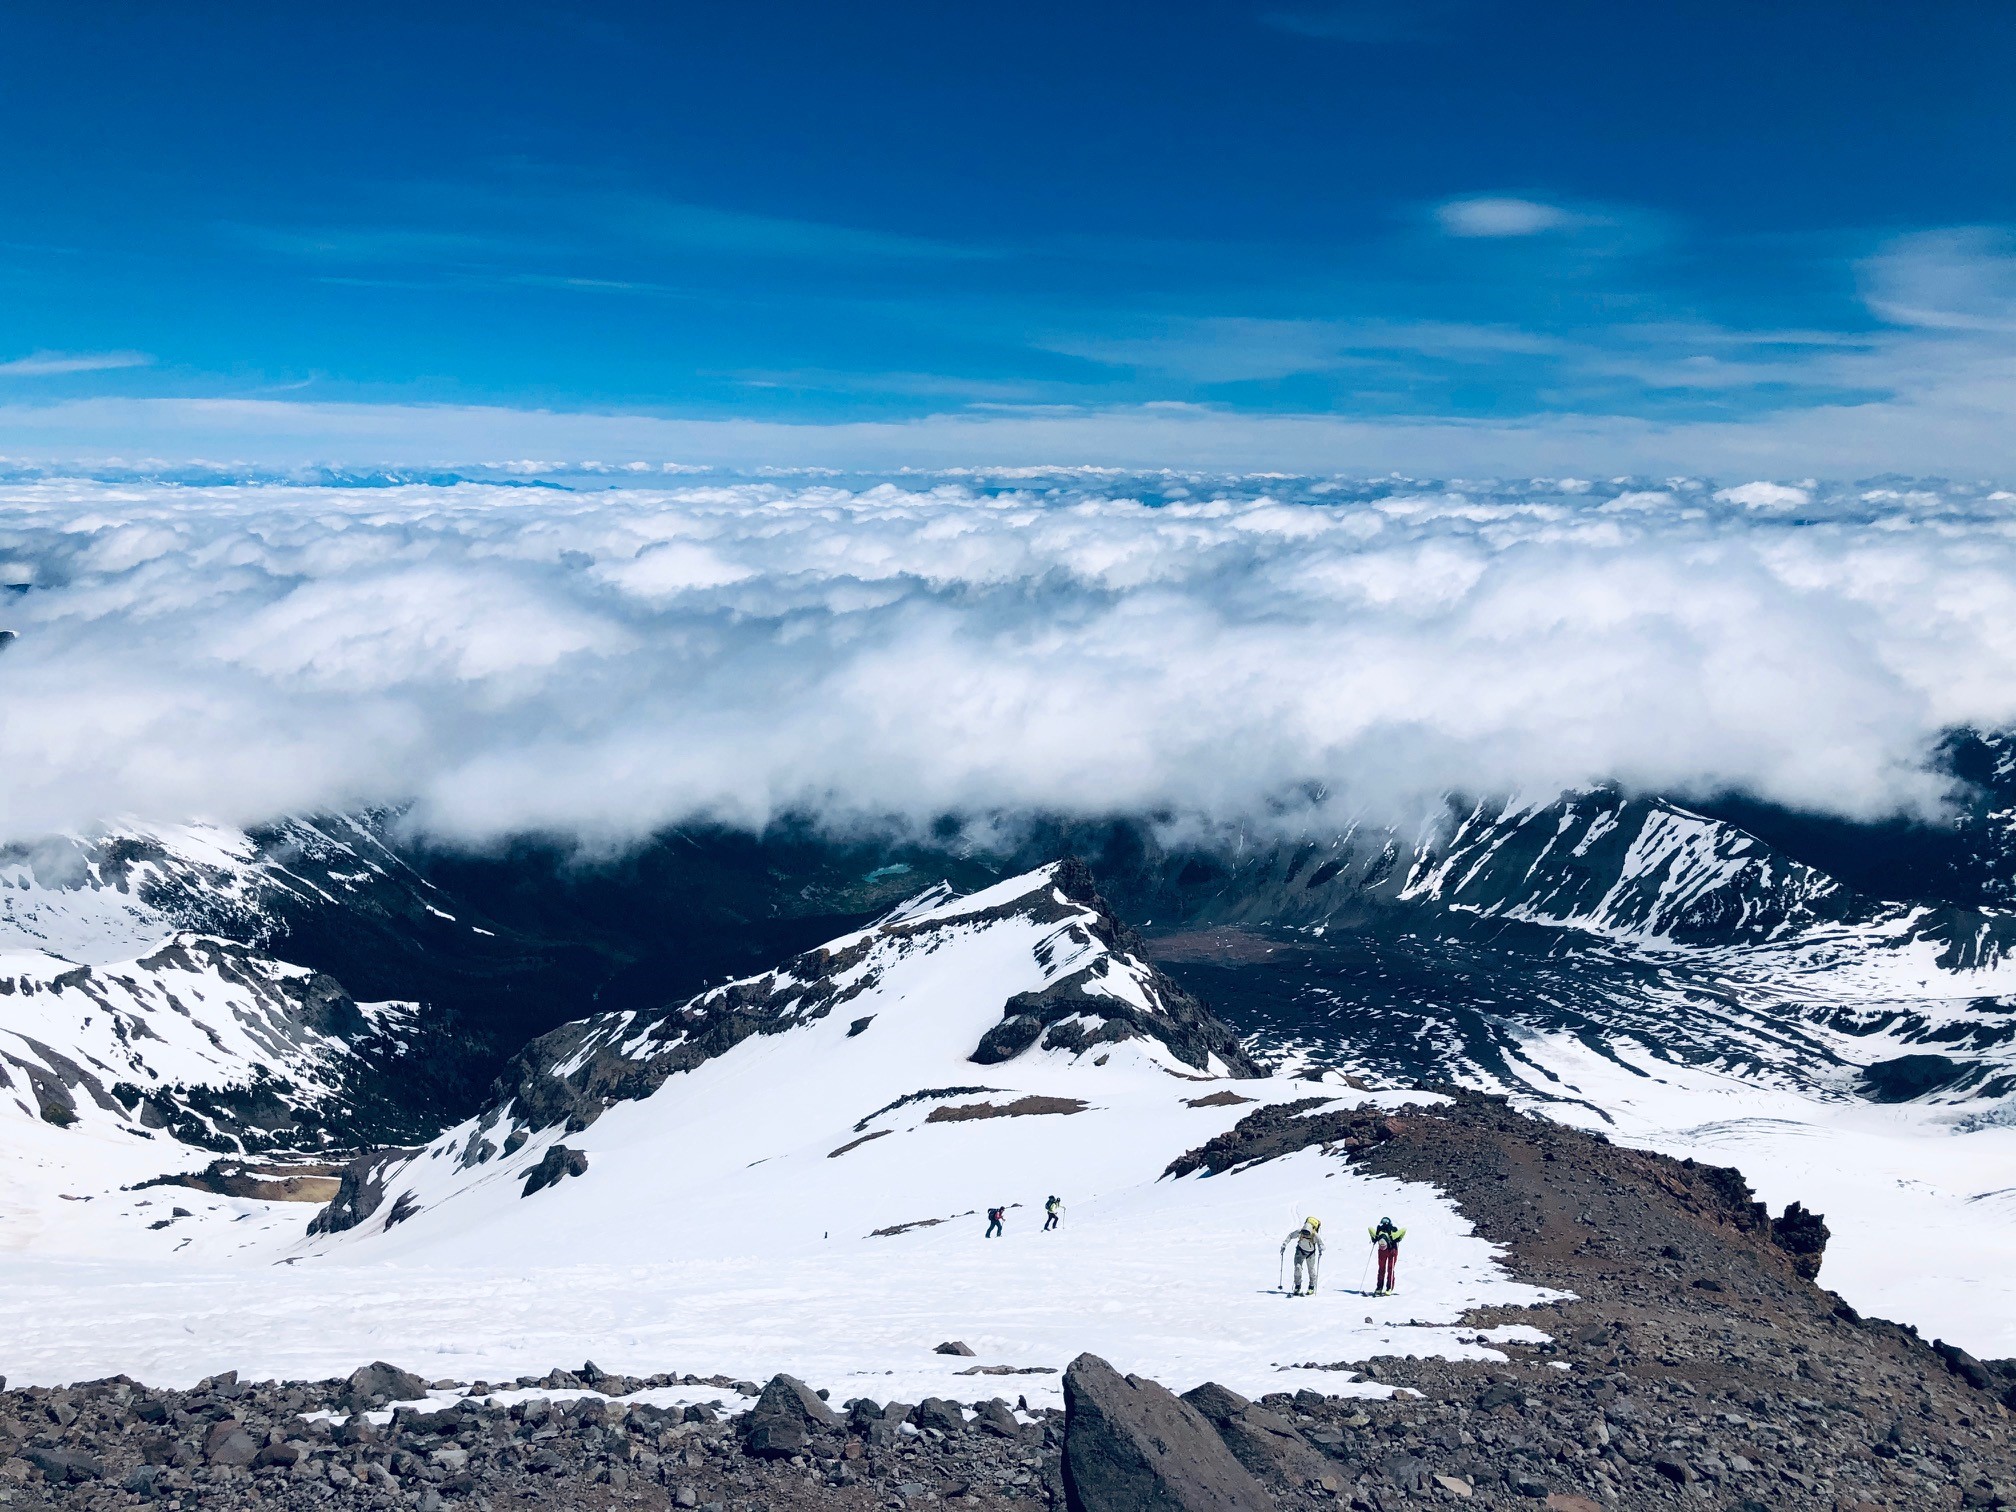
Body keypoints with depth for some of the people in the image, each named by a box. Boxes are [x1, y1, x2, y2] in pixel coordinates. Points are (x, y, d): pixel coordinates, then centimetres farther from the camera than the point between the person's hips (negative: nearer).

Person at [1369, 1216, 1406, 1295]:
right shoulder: (1377, 1234, -32)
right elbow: (1370, 1229, -12)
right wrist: (1374, 1239, -9)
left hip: (1392, 1250, -2)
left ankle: (1389, 1289, -4)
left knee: (1390, 1269, -8)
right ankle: (1379, 1288, 4)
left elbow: (1404, 1230, -28)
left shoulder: (1393, 1235, -39)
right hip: (1382, 1252, 2)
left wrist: (1399, 1239, -21)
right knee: (1381, 1269, -1)